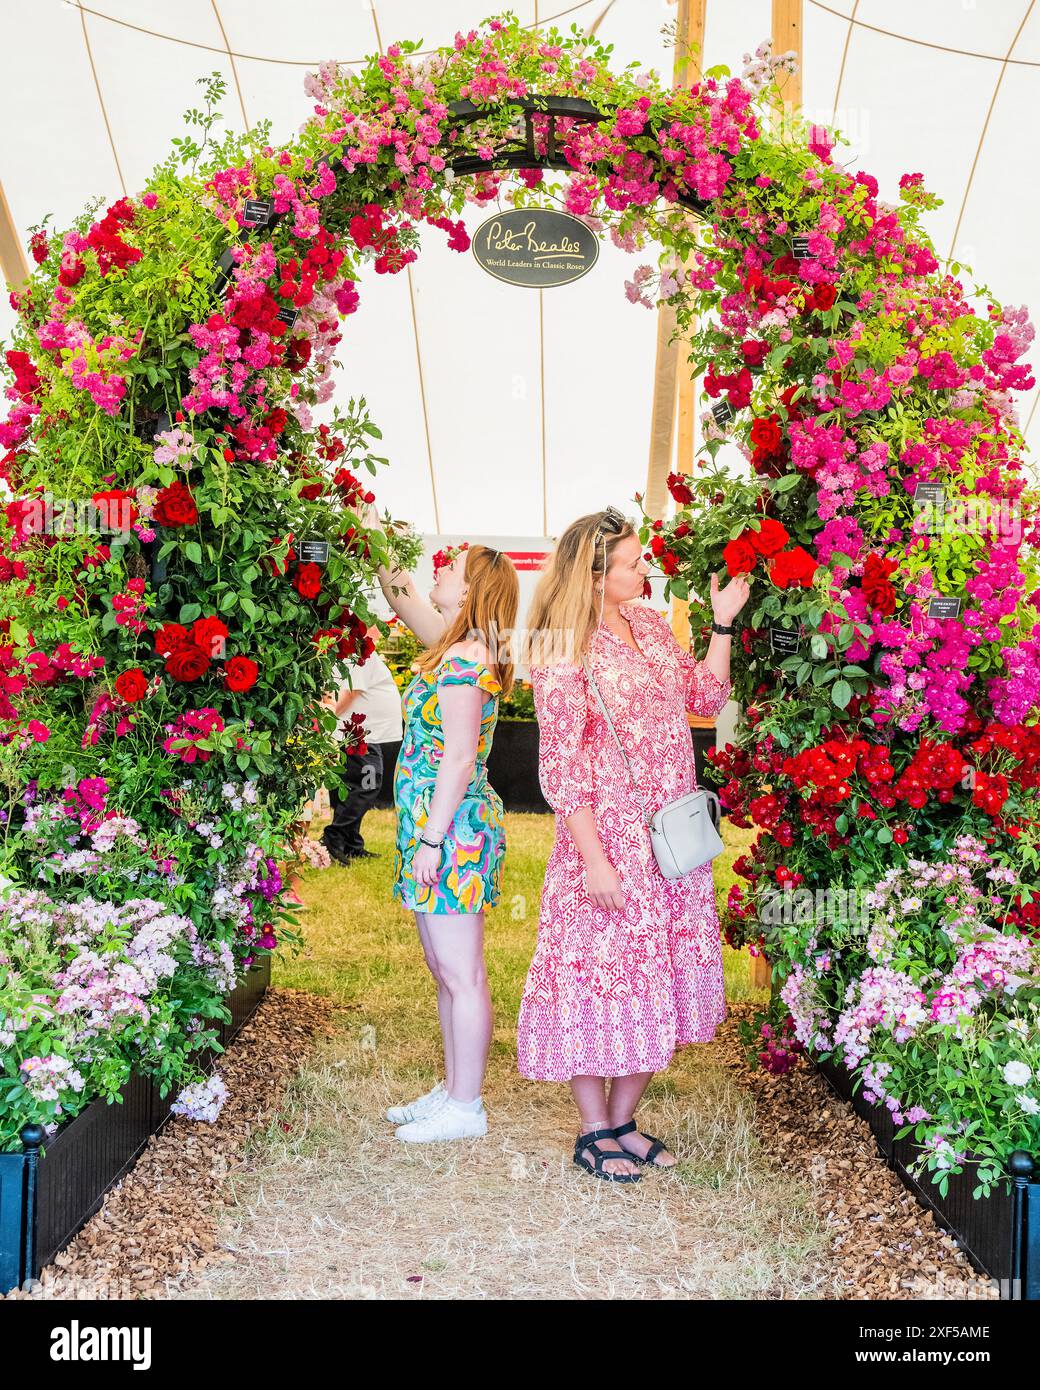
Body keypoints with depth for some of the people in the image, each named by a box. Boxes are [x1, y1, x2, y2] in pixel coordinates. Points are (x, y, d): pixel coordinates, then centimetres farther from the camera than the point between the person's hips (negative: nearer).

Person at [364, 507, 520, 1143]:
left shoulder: (463, 659, -16)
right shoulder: (459, 646, 12)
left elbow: (459, 759, -20)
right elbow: (402, 594, 26)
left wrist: (433, 838, -18)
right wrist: (373, 529, 24)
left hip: (452, 829, -10)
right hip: (443, 829, 10)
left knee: (461, 976, -1)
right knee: (447, 973, 16)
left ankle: (467, 1108, 9)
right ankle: (453, 1090, 27)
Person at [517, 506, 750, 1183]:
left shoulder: (649, 622, 8)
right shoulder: (564, 651, -14)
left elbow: (706, 696, 13)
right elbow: (562, 768, -16)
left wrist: (724, 624, 3)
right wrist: (594, 861, -19)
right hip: (608, 838, -7)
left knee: (660, 979, 13)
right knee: (603, 977, 3)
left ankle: (624, 1120, 28)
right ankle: (594, 1133, 20)